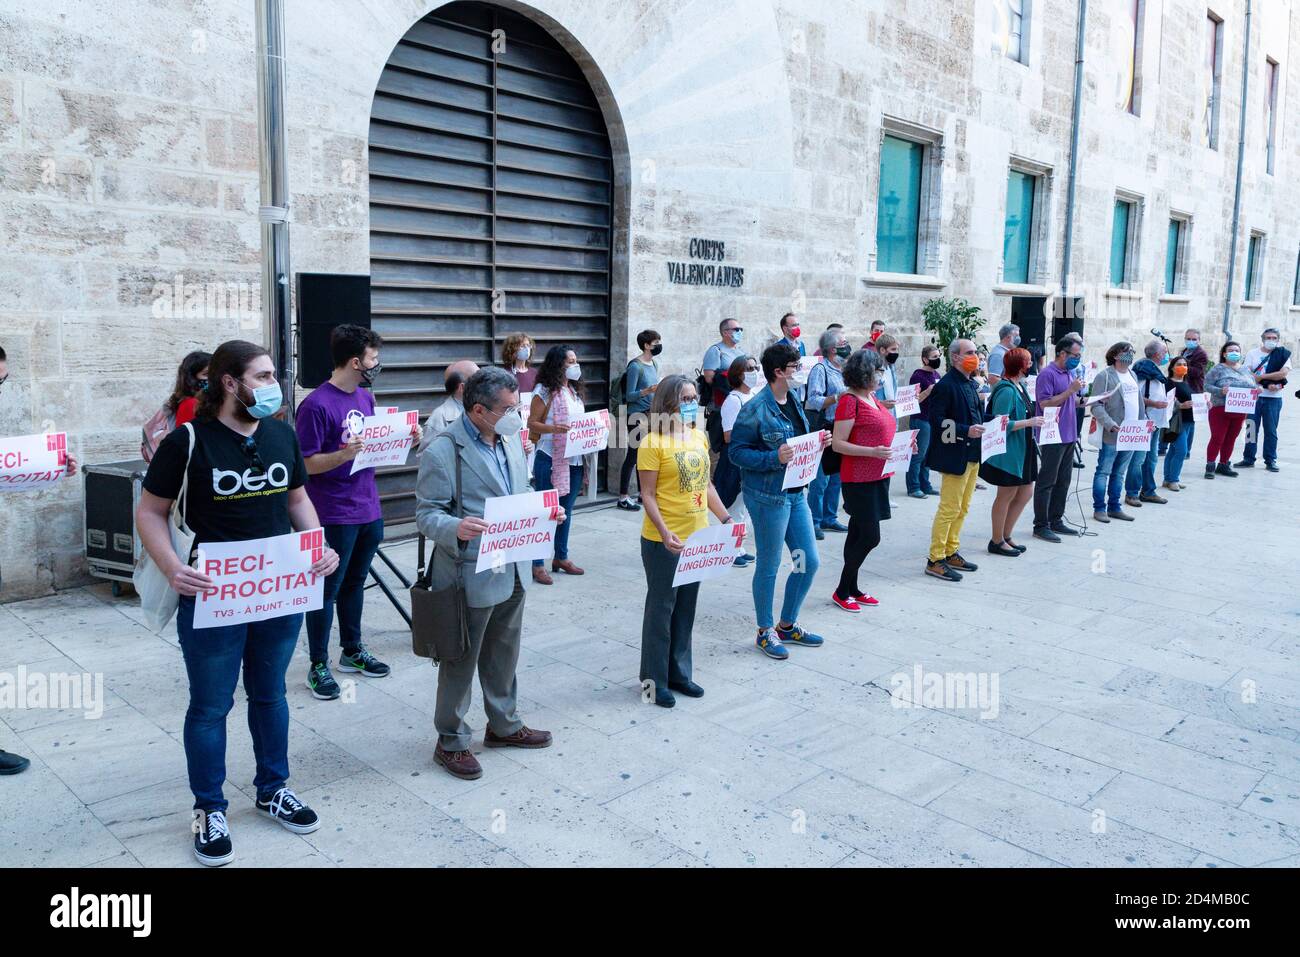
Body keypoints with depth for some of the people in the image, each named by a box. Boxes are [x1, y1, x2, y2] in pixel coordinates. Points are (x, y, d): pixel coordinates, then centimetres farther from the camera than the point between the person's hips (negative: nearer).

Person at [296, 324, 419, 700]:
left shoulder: (366, 397, 9)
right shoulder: (317, 405, -17)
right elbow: (306, 463, -16)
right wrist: (344, 455, -32)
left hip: (368, 509, 8)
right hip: (335, 515, -8)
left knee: (354, 583, 19)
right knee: (327, 589, 4)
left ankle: (353, 651, 34)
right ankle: (318, 666, 16)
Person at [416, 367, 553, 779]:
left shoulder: (512, 440, 7)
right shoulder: (442, 452, -18)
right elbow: (427, 514, -16)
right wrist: (456, 528, -36)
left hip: (513, 571, 7)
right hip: (471, 575, -7)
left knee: (504, 654, 22)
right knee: (460, 661, 9)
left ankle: (504, 724, 41)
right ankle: (451, 741, 26)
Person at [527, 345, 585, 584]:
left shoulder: (575, 390, 13)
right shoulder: (545, 391, -9)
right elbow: (532, 423, -10)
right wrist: (553, 428, -26)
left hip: (574, 459, 7)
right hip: (550, 459, -7)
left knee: (566, 510, 16)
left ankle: (561, 557, 28)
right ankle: (537, 564, 7)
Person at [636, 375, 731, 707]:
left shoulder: (699, 438, 8)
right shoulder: (653, 443, -12)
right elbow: (648, 495, -14)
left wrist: (726, 519, 9)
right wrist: (665, 533, -24)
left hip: (697, 537, 7)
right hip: (664, 541, -7)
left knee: (686, 607, 15)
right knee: (661, 607, 4)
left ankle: (679, 673, 28)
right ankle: (654, 679, 17)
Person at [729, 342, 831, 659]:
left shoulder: (793, 401, 10)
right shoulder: (755, 409, -16)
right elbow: (736, 451, -16)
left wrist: (818, 443, 1)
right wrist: (774, 458, -27)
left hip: (796, 493, 8)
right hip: (768, 497, -8)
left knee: (809, 562, 13)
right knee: (769, 566, 5)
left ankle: (787, 624, 31)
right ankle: (766, 631, 23)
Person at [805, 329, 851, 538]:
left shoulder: (841, 371, 16)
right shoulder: (820, 369, -12)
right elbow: (814, 401, -22)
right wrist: (839, 397, -26)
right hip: (823, 430, -9)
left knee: (836, 477, 13)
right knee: (820, 479, -6)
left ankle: (829, 518, 24)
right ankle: (813, 522, 2)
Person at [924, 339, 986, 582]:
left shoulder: (971, 384, 13)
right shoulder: (946, 385, -15)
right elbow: (936, 420, -20)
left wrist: (982, 426, 4)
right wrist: (966, 431, -24)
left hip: (972, 455, 9)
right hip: (955, 455, -9)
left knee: (962, 508, 15)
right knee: (949, 509, -5)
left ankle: (951, 553, 25)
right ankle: (935, 560, 1)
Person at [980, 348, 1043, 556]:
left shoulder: (1019, 386, 9)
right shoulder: (1006, 390, -20)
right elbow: (1001, 424, -25)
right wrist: (1030, 422, -21)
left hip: (1022, 451, 10)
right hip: (1008, 451, -10)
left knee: (1026, 492, 14)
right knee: (1006, 495, 2)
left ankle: (1006, 536, 26)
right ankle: (997, 542, 15)